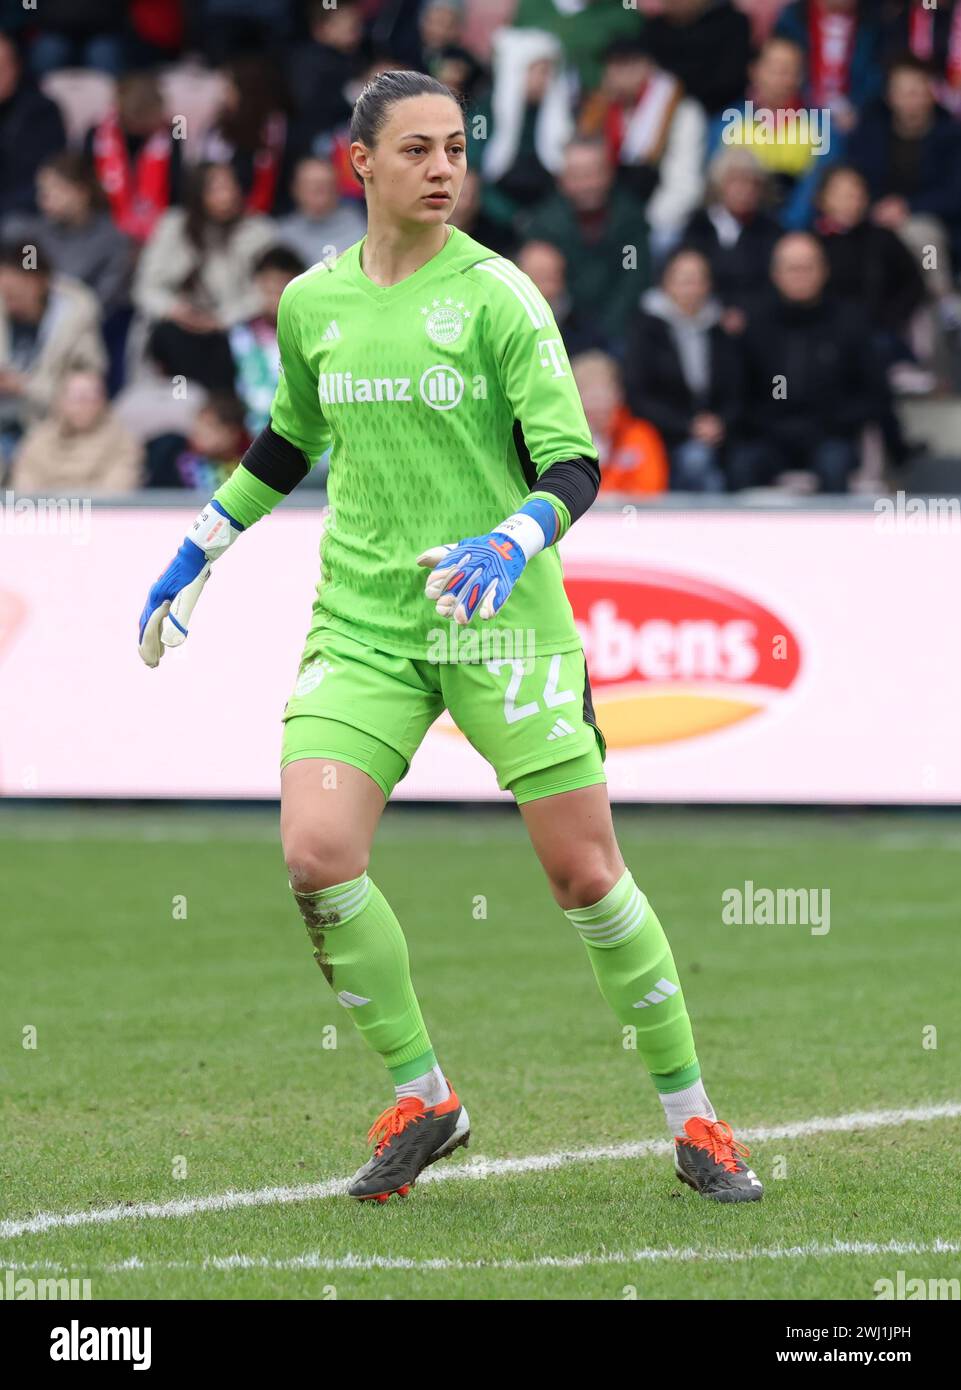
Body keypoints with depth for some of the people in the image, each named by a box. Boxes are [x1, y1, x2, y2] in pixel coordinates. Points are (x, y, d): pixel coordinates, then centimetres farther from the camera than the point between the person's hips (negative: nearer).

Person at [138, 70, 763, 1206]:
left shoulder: (494, 292, -7)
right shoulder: (311, 303, 6)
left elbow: (573, 461, -11)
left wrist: (512, 544, -29)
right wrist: (197, 551, 25)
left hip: (500, 618, -3)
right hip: (361, 621, 3)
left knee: (585, 872, -2)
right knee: (316, 855, -16)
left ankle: (692, 1119, 14)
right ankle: (421, 1098, 3)